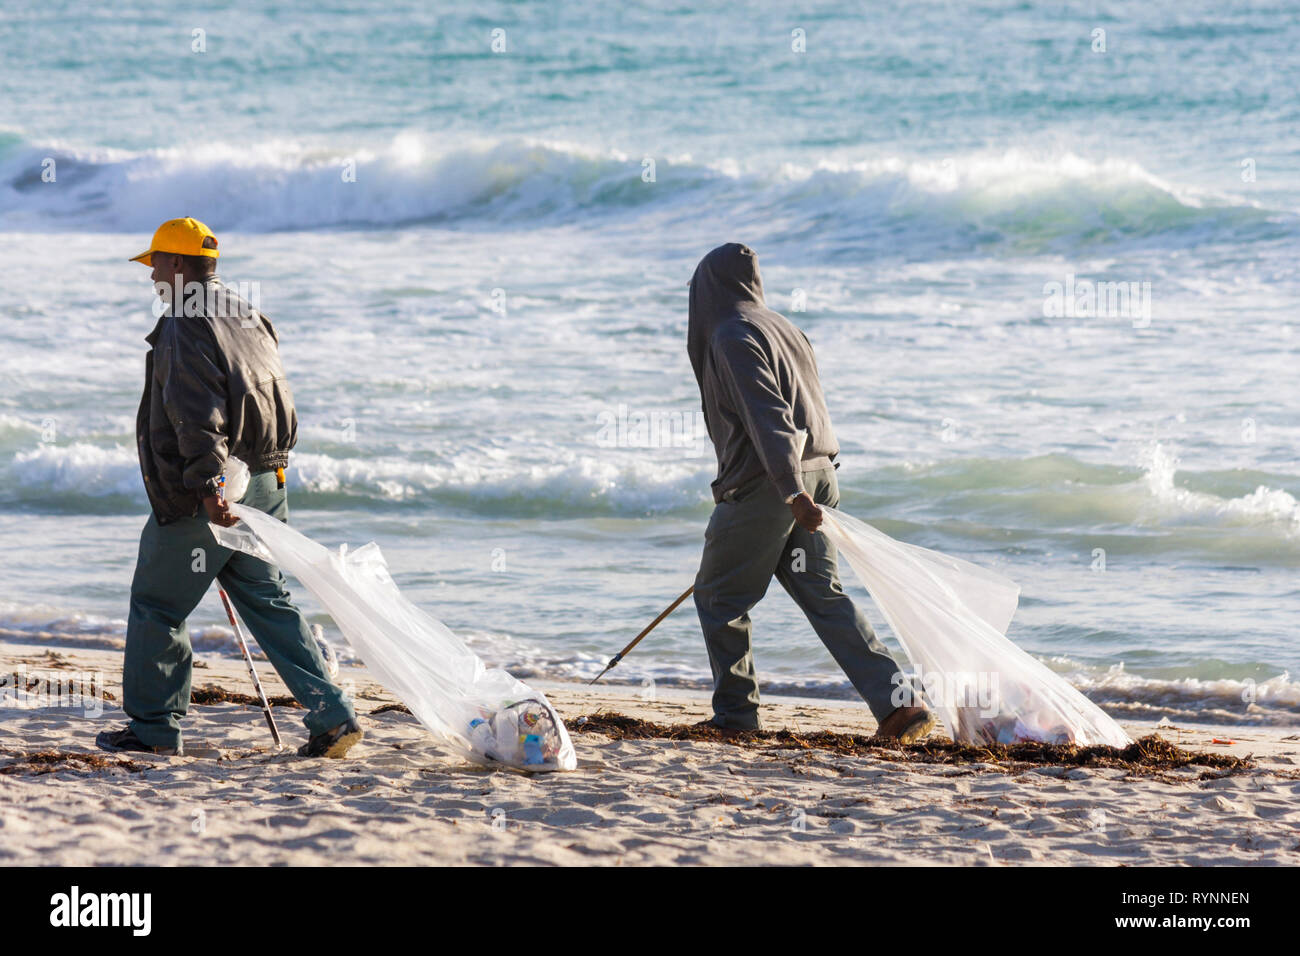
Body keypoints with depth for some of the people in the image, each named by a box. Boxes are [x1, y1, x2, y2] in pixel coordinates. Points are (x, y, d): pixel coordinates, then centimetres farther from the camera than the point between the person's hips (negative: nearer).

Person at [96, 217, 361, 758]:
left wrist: (208, 483, -32)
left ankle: (153, 728, 12)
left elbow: (197, 416, -24)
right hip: (265, 484, 8)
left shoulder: (187, 327, -13)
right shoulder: (250, 321, 16)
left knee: (155, 607, 5)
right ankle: (332, 715, 0)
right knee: (267, 602, 9)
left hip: (200, 496, -8)